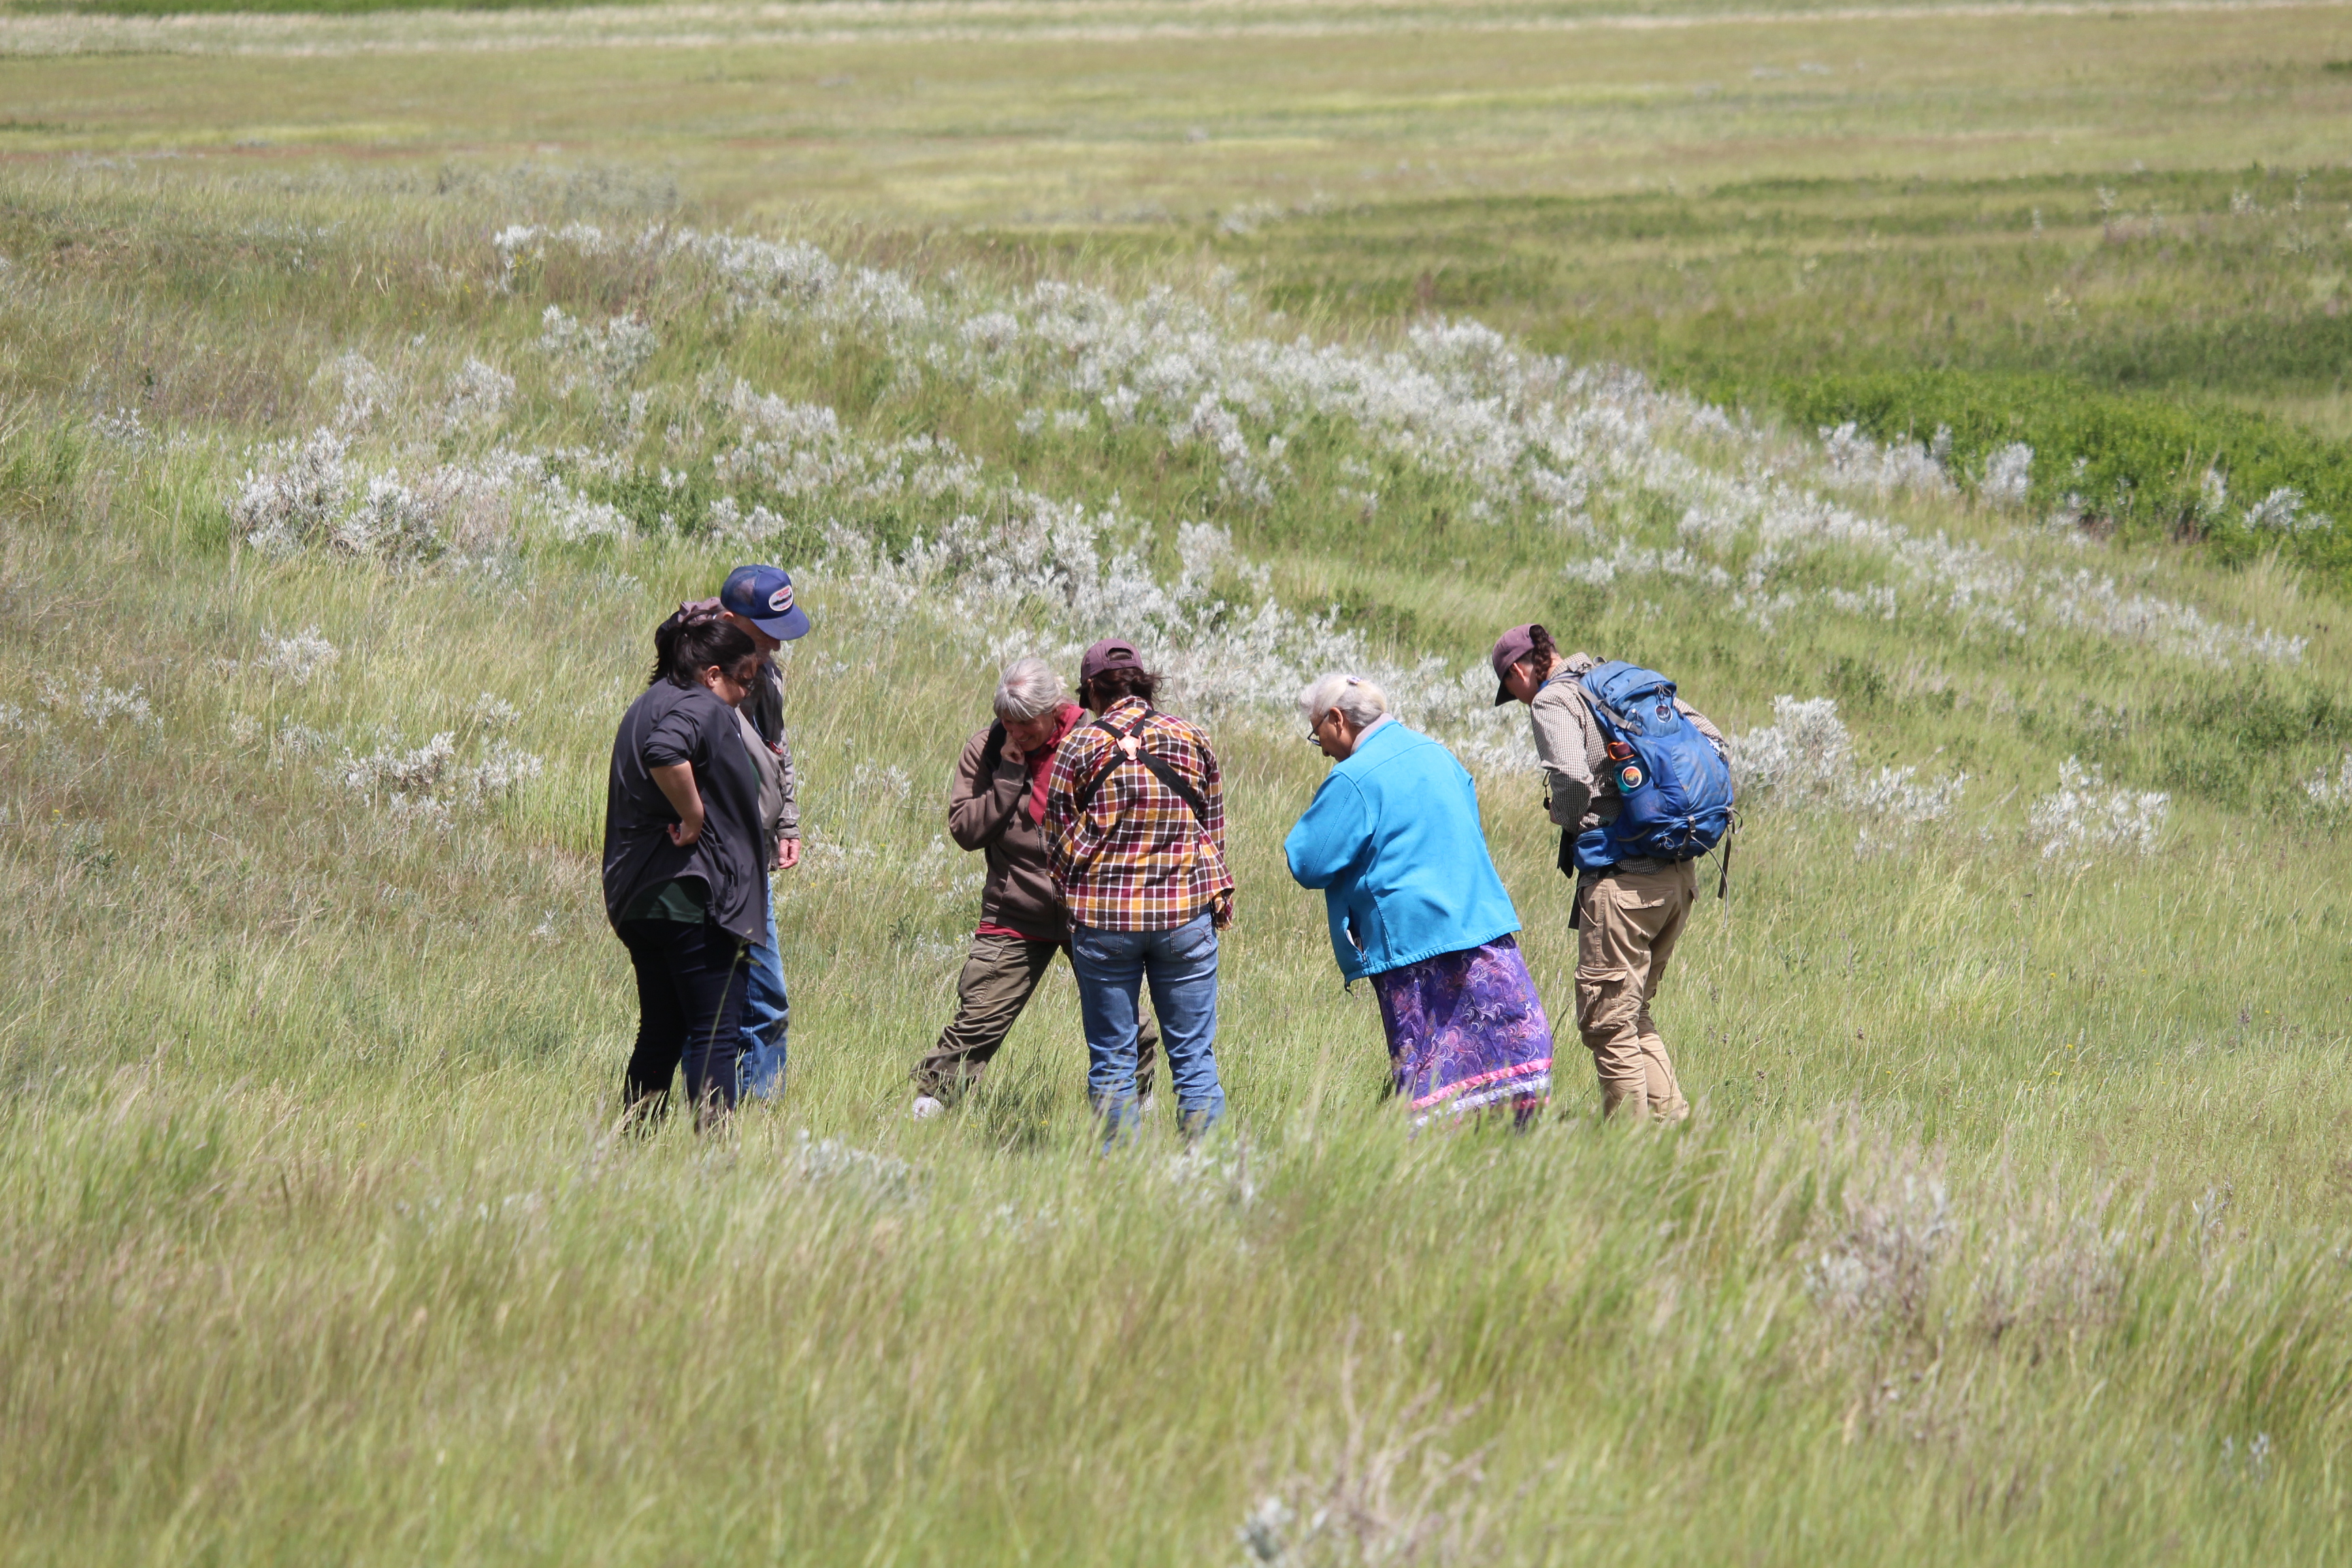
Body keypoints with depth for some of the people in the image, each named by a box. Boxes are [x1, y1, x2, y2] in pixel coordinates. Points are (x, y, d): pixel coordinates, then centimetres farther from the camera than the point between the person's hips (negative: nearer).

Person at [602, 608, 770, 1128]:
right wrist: (693, 816, -20)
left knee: (661, 1034, 15)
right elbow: (665, 754, -31)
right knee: (716, 1033, -7)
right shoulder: (702, 708, -11)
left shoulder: (645, 707, 19)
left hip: (636, 900, 9)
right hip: (691, 899, -9)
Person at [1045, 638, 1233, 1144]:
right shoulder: (1191, 739, 3)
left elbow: (1059, 842, 1)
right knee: (1194, 1057, 4)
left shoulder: (1080, 746, -3)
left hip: (1105, 914, -1)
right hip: (1187, 912, 1)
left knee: (1111, 1060, 7)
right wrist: (1220, 897, 22)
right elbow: (1215, 827, 10)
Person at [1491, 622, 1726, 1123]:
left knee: (1607, 1022, -1)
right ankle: (1670, 1116, 11)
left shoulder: (1551, 701, -5)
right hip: (1680, 874, 8)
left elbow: (1572, 780, -20)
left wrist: (1568, 824, 1)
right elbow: (1710, 739, 16)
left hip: (1622, 879, -8)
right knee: (1634, 1013, 19)